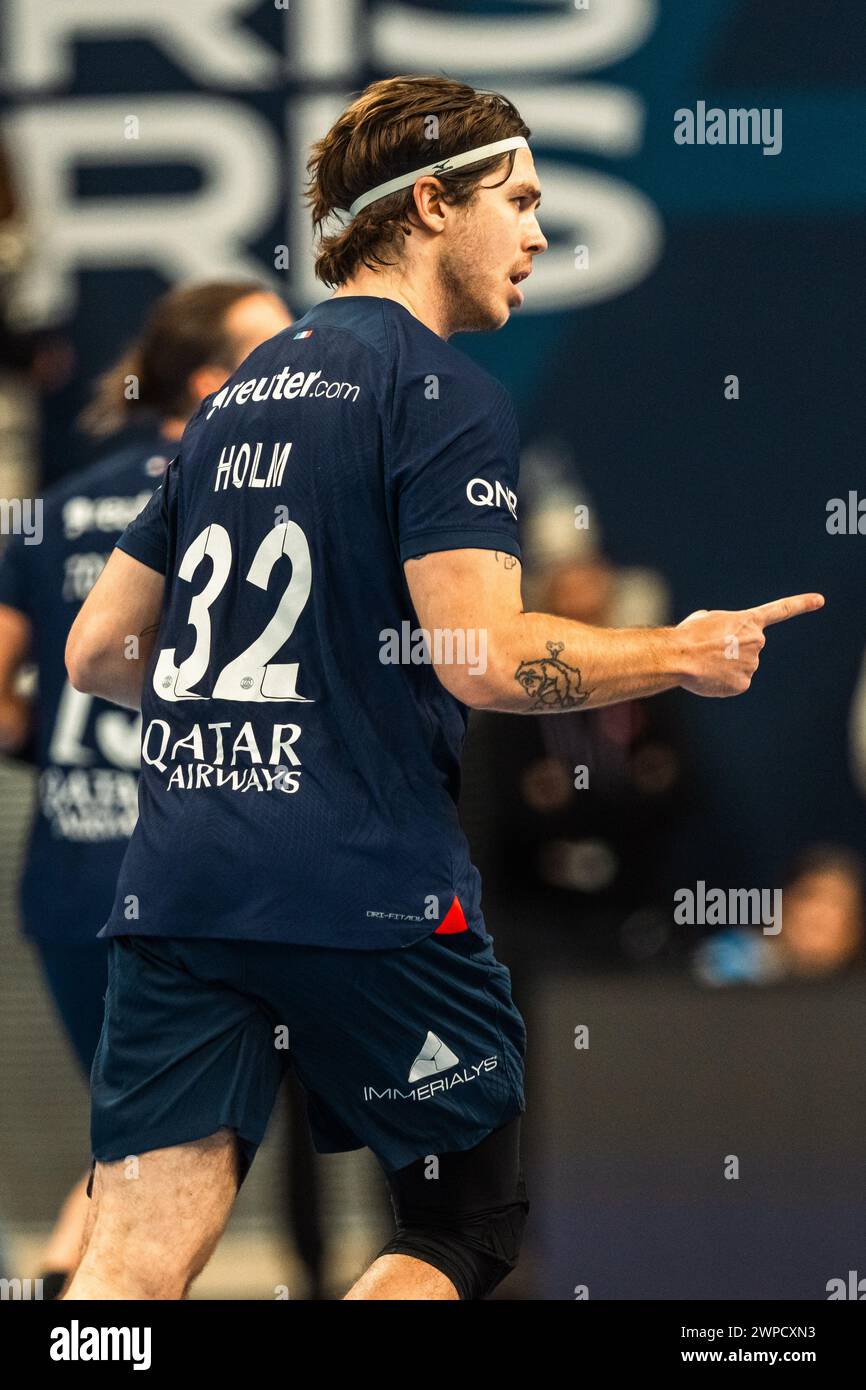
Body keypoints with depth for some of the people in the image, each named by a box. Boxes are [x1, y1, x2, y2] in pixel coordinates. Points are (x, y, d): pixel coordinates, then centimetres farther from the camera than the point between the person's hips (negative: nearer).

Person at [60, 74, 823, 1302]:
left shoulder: (238, 399, 20)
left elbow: (96, 653, 23)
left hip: (175, 879, 6)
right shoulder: (444, 392, -4)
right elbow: (485, 655, -15)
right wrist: (687, 656, -1)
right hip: (365, 887, -6)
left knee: (135, 1259, -4)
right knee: (470, 1227, 11)